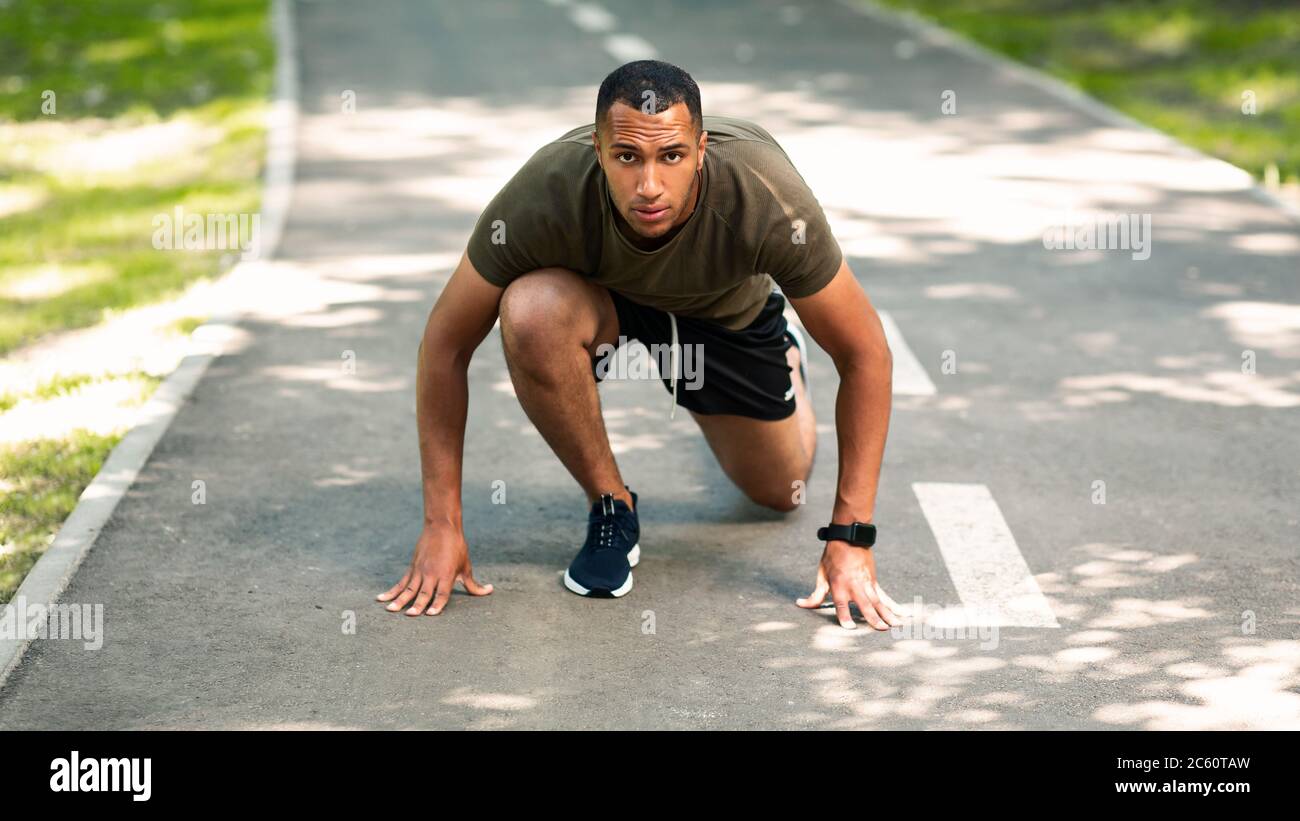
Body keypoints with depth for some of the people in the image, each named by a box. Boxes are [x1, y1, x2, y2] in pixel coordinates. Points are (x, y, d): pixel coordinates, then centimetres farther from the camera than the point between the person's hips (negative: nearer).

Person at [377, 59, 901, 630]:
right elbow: (446, 342, -26)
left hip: (731, 304, 1)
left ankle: (786, 359, 44)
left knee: (780, 492, 11)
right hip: (600, 286, -1)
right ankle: (610, 508, -9)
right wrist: (442, 526, -27)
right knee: (531, 315, -36)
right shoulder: (545, 195, -40)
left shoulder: (769, 203, -41)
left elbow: (865, 354, -28)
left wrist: (849, 539, -29)